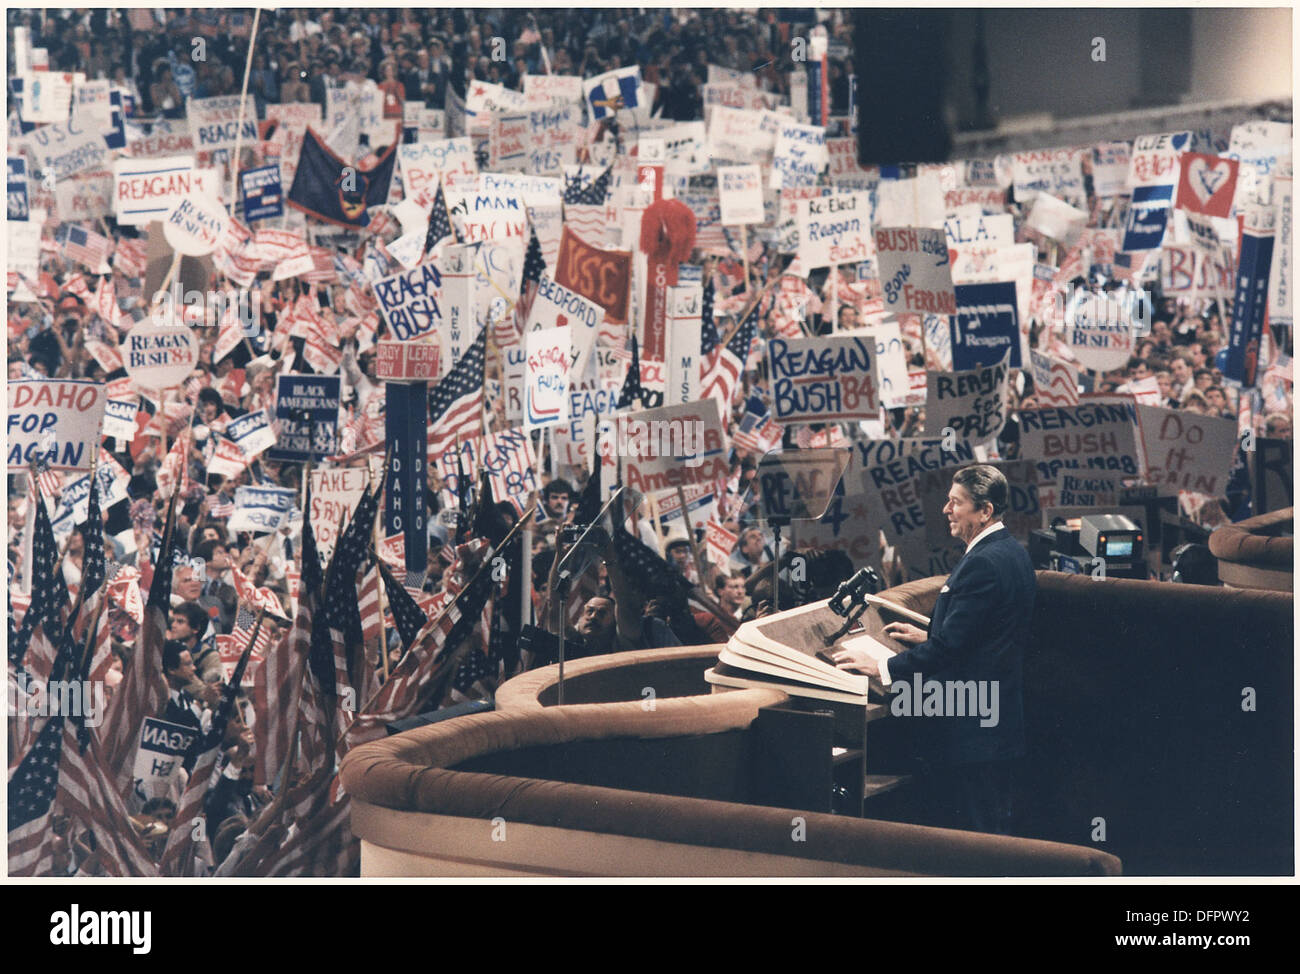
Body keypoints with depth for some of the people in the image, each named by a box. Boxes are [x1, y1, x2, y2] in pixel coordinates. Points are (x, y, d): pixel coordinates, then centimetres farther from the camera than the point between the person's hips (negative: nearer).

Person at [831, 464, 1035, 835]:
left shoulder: (983, 564, -21)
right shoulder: (1012, 552, 11)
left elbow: (950, 647, -23)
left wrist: (882, 668, -17)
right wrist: (929, 636, 20)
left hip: (974, 728, -11)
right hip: (1003, 717, 11)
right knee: (996, 829, 16)